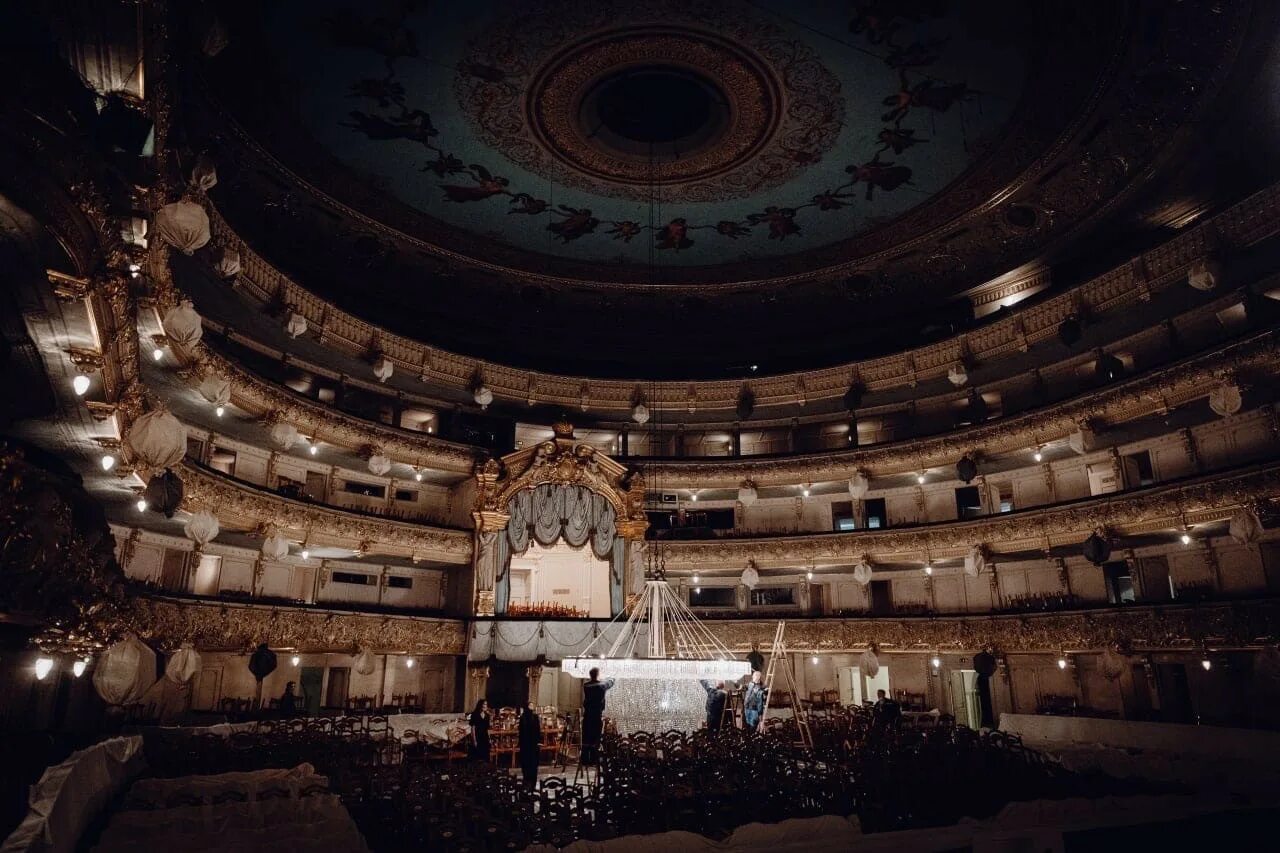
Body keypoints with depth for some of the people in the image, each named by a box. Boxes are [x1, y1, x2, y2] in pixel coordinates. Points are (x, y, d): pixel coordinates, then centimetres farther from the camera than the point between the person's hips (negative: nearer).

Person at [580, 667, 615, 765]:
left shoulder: (586, 685, 0)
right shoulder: (602, 686, -7)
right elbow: (611, 681, 13)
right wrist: (611, 678, 35)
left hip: (587, 716, 3)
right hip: (598, 716, -3)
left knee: (586, 739, 7)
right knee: (596, 739, 2)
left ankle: (585, 760, 9)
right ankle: (594, 760, 2)